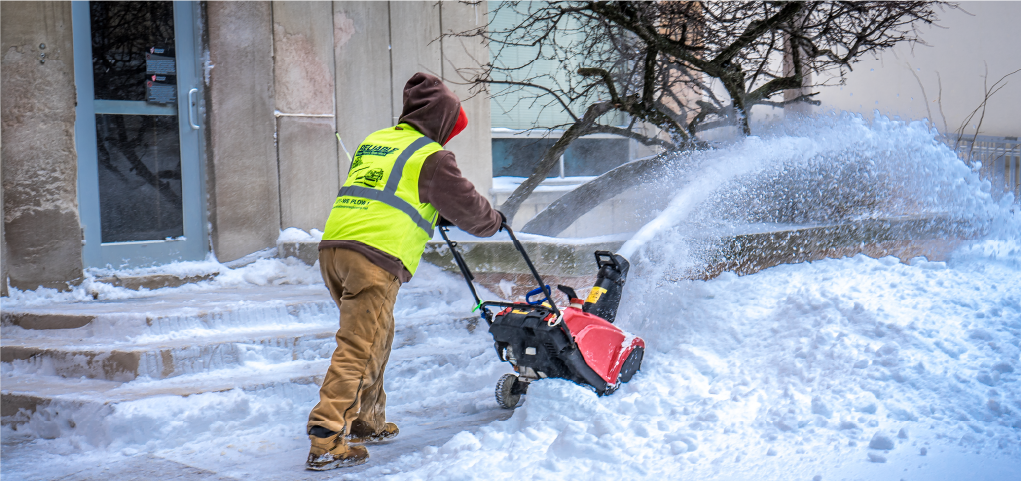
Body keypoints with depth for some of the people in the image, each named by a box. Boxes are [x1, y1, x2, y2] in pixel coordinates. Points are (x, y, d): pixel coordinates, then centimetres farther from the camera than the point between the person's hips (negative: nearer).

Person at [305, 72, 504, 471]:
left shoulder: (373, 141, 25)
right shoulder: (431, 156, 2)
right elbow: (467, 207, 9)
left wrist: (432, 216, 41)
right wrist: (494, 221, 30)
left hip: (333, 245, 8)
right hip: (377, 257, -8)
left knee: (377, 337, 23)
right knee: (358, 348, -8)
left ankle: (366, 422, 32)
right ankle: (325, 442, -12)